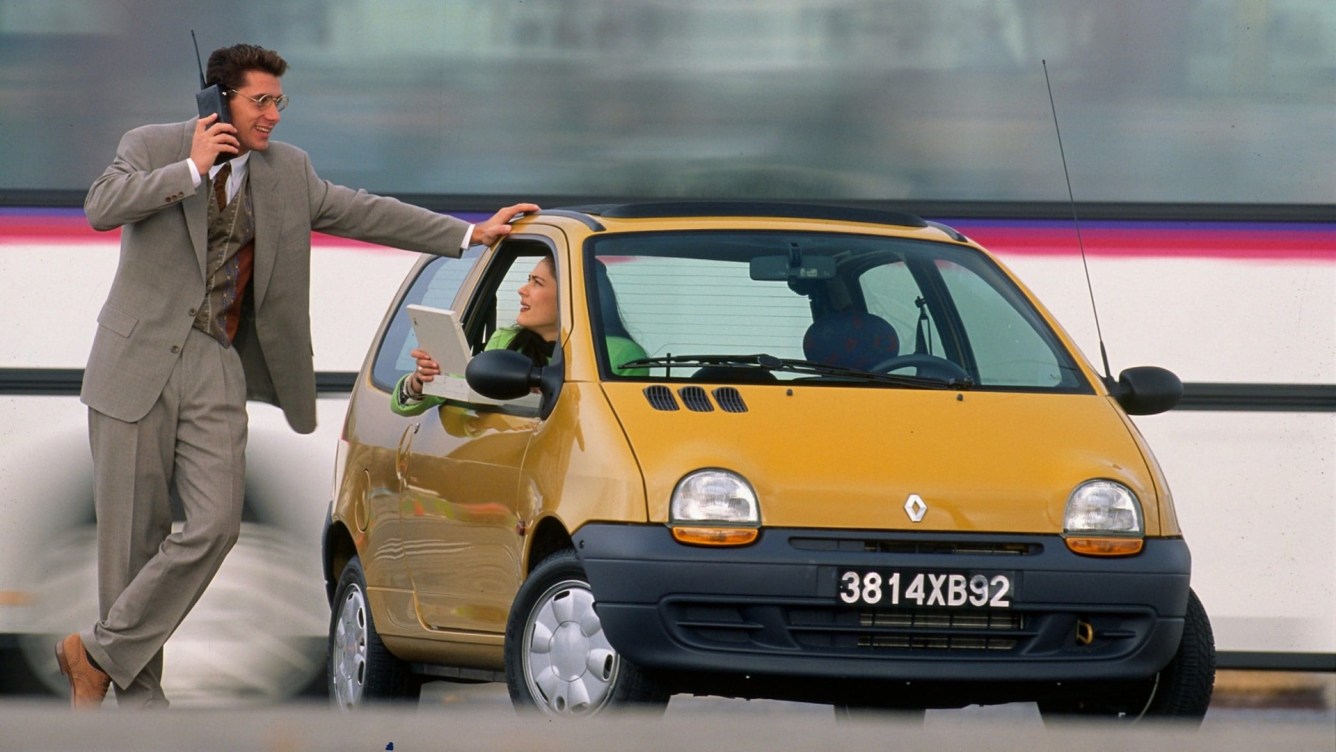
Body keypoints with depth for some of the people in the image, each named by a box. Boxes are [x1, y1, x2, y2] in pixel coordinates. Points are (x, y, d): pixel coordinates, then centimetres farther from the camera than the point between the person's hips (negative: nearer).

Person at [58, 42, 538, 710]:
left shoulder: (288, 172, 12)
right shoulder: (151, 148, -1)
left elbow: (362, 213, 13)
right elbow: (100, 208, -17)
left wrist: (470, 236, 8)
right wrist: (192, 170, -19)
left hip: (216, 371, 4)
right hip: (137, 365, -3)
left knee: (214, 524, -13)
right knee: (132, 533, -1)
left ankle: (100, 654, -3)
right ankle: (139, 696, 8)